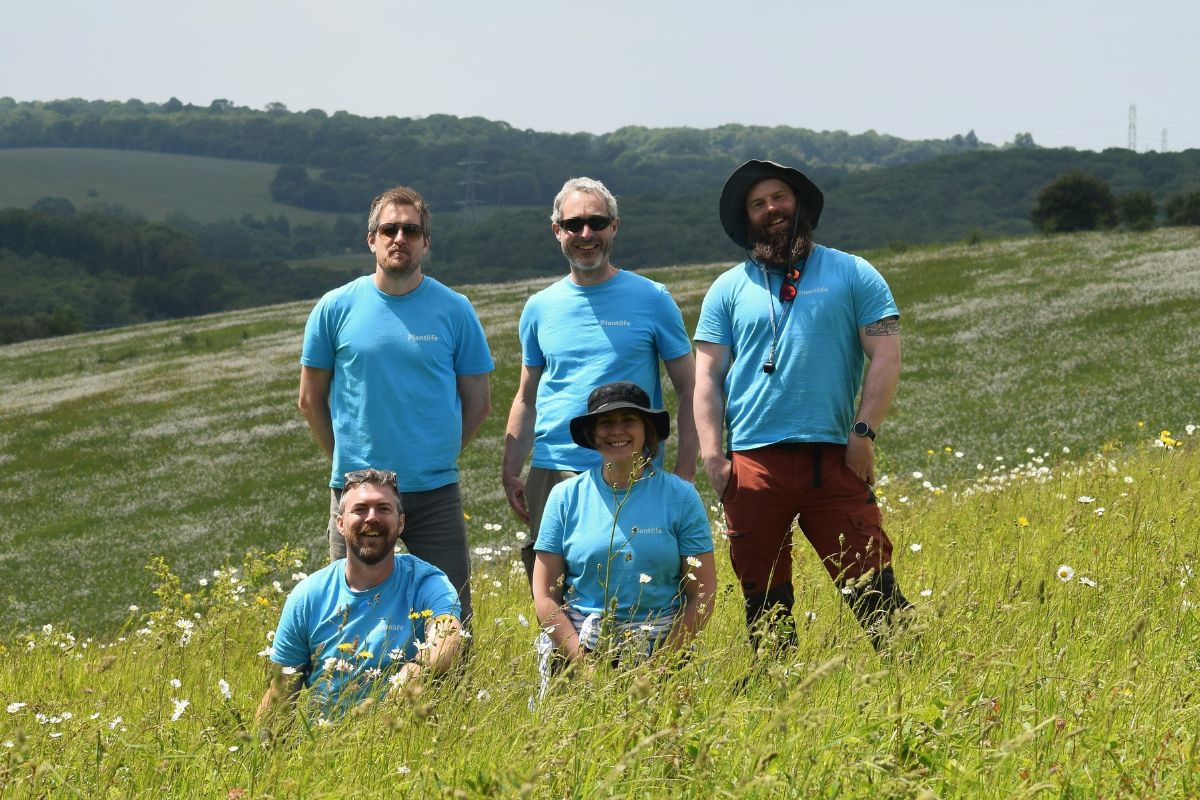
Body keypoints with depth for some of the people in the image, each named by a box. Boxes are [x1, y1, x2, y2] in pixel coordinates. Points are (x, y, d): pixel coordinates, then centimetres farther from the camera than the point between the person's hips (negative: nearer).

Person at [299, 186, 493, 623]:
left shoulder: (455, 310, 1)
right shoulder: (336, 308, 1)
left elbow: (478, 401, 8)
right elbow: (311, 399, 9)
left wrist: (438, 456, 4)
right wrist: (346, 459, 6)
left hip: (434, 491, 0)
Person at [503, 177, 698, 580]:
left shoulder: (651, 300, 1)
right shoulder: (540, 308, 10)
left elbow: (688, 390, 2)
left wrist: (684, 473, -8)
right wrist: (510, 472, 7)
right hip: (552, 473, 3)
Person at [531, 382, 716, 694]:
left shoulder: (680, 496, 4)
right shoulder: (566, 496, 7)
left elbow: (703, 597, 2)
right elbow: (545, 596, 4)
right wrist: (583, 660, -11)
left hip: (658, 647, 0)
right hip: (574, 640, 0)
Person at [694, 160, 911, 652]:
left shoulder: (852, 275, 8)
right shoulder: (729, 289, 12)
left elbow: (885, 358, 3)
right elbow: (708, 377, 9)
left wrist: (863, 432, -7)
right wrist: (712, 455, -3)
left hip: (834, 459, -2)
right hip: (753, 464, 2)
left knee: (872, 589, -6)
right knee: (765, 603, 7)